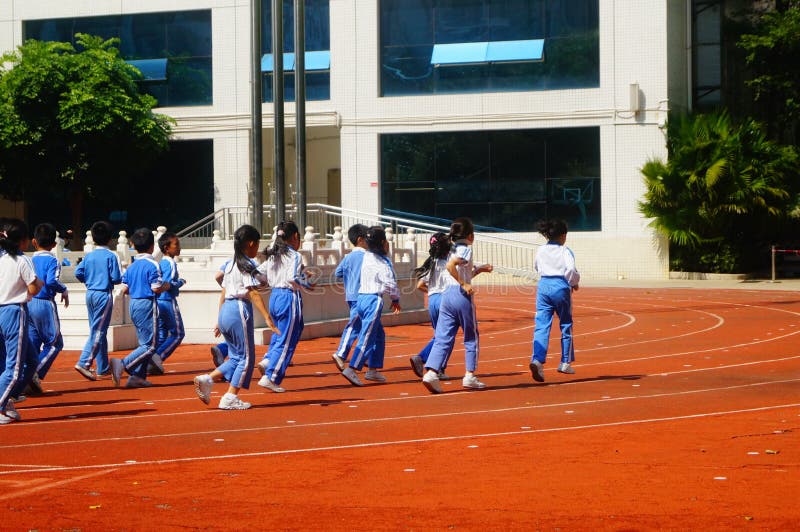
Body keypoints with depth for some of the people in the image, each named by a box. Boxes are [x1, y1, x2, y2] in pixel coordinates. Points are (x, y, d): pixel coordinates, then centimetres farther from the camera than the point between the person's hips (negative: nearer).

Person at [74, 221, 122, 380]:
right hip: (104, 294, -6)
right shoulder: (111, 256, -10)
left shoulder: (89, 256, 6)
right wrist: (122, 277, 9)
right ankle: (84, 363, -21)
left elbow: (78, 273, 0)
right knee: (99, 331, -7)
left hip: (90, 294, 6)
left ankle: (103, 368, 18)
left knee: (97, 330, 13)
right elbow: (116, 278, -13)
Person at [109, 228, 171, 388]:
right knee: (150, 346, -6)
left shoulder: (131, 267, 9)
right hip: (147, 304, -8)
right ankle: (123, 364, -21)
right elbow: (156, 288, -18)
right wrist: (166, 286, 2)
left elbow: (125, 289, 8)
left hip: (133, 304, 8)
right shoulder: (152, 265, -12)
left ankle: (138, 376, 11)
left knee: (144, 343, 16)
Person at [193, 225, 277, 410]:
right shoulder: (248, 266, -9)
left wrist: (220, 320, 21)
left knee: (236, 357, 16)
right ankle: (231, 398, -1)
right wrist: (267, 318, -18)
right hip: (240, 311, -8)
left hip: (226, 311, 8)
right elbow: (253, 294, -16)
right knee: (246, 357, 1)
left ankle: (207, 379, 0)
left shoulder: (229, 264, 15)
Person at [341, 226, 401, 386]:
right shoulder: (380, 262, -12)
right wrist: (396, 299, 3)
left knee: (379, 335, 17)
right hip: (373, 300, -9)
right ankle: (352, 369, -16)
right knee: (367, 337, -9)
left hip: (362, 299, 9)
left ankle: (373, 370, 19)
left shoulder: (368, 257, 13)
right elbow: (390, 283, -15)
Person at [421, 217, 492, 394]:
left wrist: (479, 269, 25)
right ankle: (469, 375, 7)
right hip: (461, 295, -7)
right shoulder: (466, 249, -6)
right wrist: (464, 284, -19)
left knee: (443, 338, 1)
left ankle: (431, 372, -14)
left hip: (446, 294, 7)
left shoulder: (453, 250, 19)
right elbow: (450, 266, -24)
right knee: (471, 337, 8)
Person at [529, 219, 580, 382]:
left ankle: (537, 360, -24)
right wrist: (575, 282, 0)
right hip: (560, 287, -3)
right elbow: (570, 270, -16)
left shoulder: (541, 251, 9)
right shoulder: (565, 251, -6)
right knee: (566, 325, 15)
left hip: (543, 285, 3)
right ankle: (565, 362, 21)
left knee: (541, 326, -4)